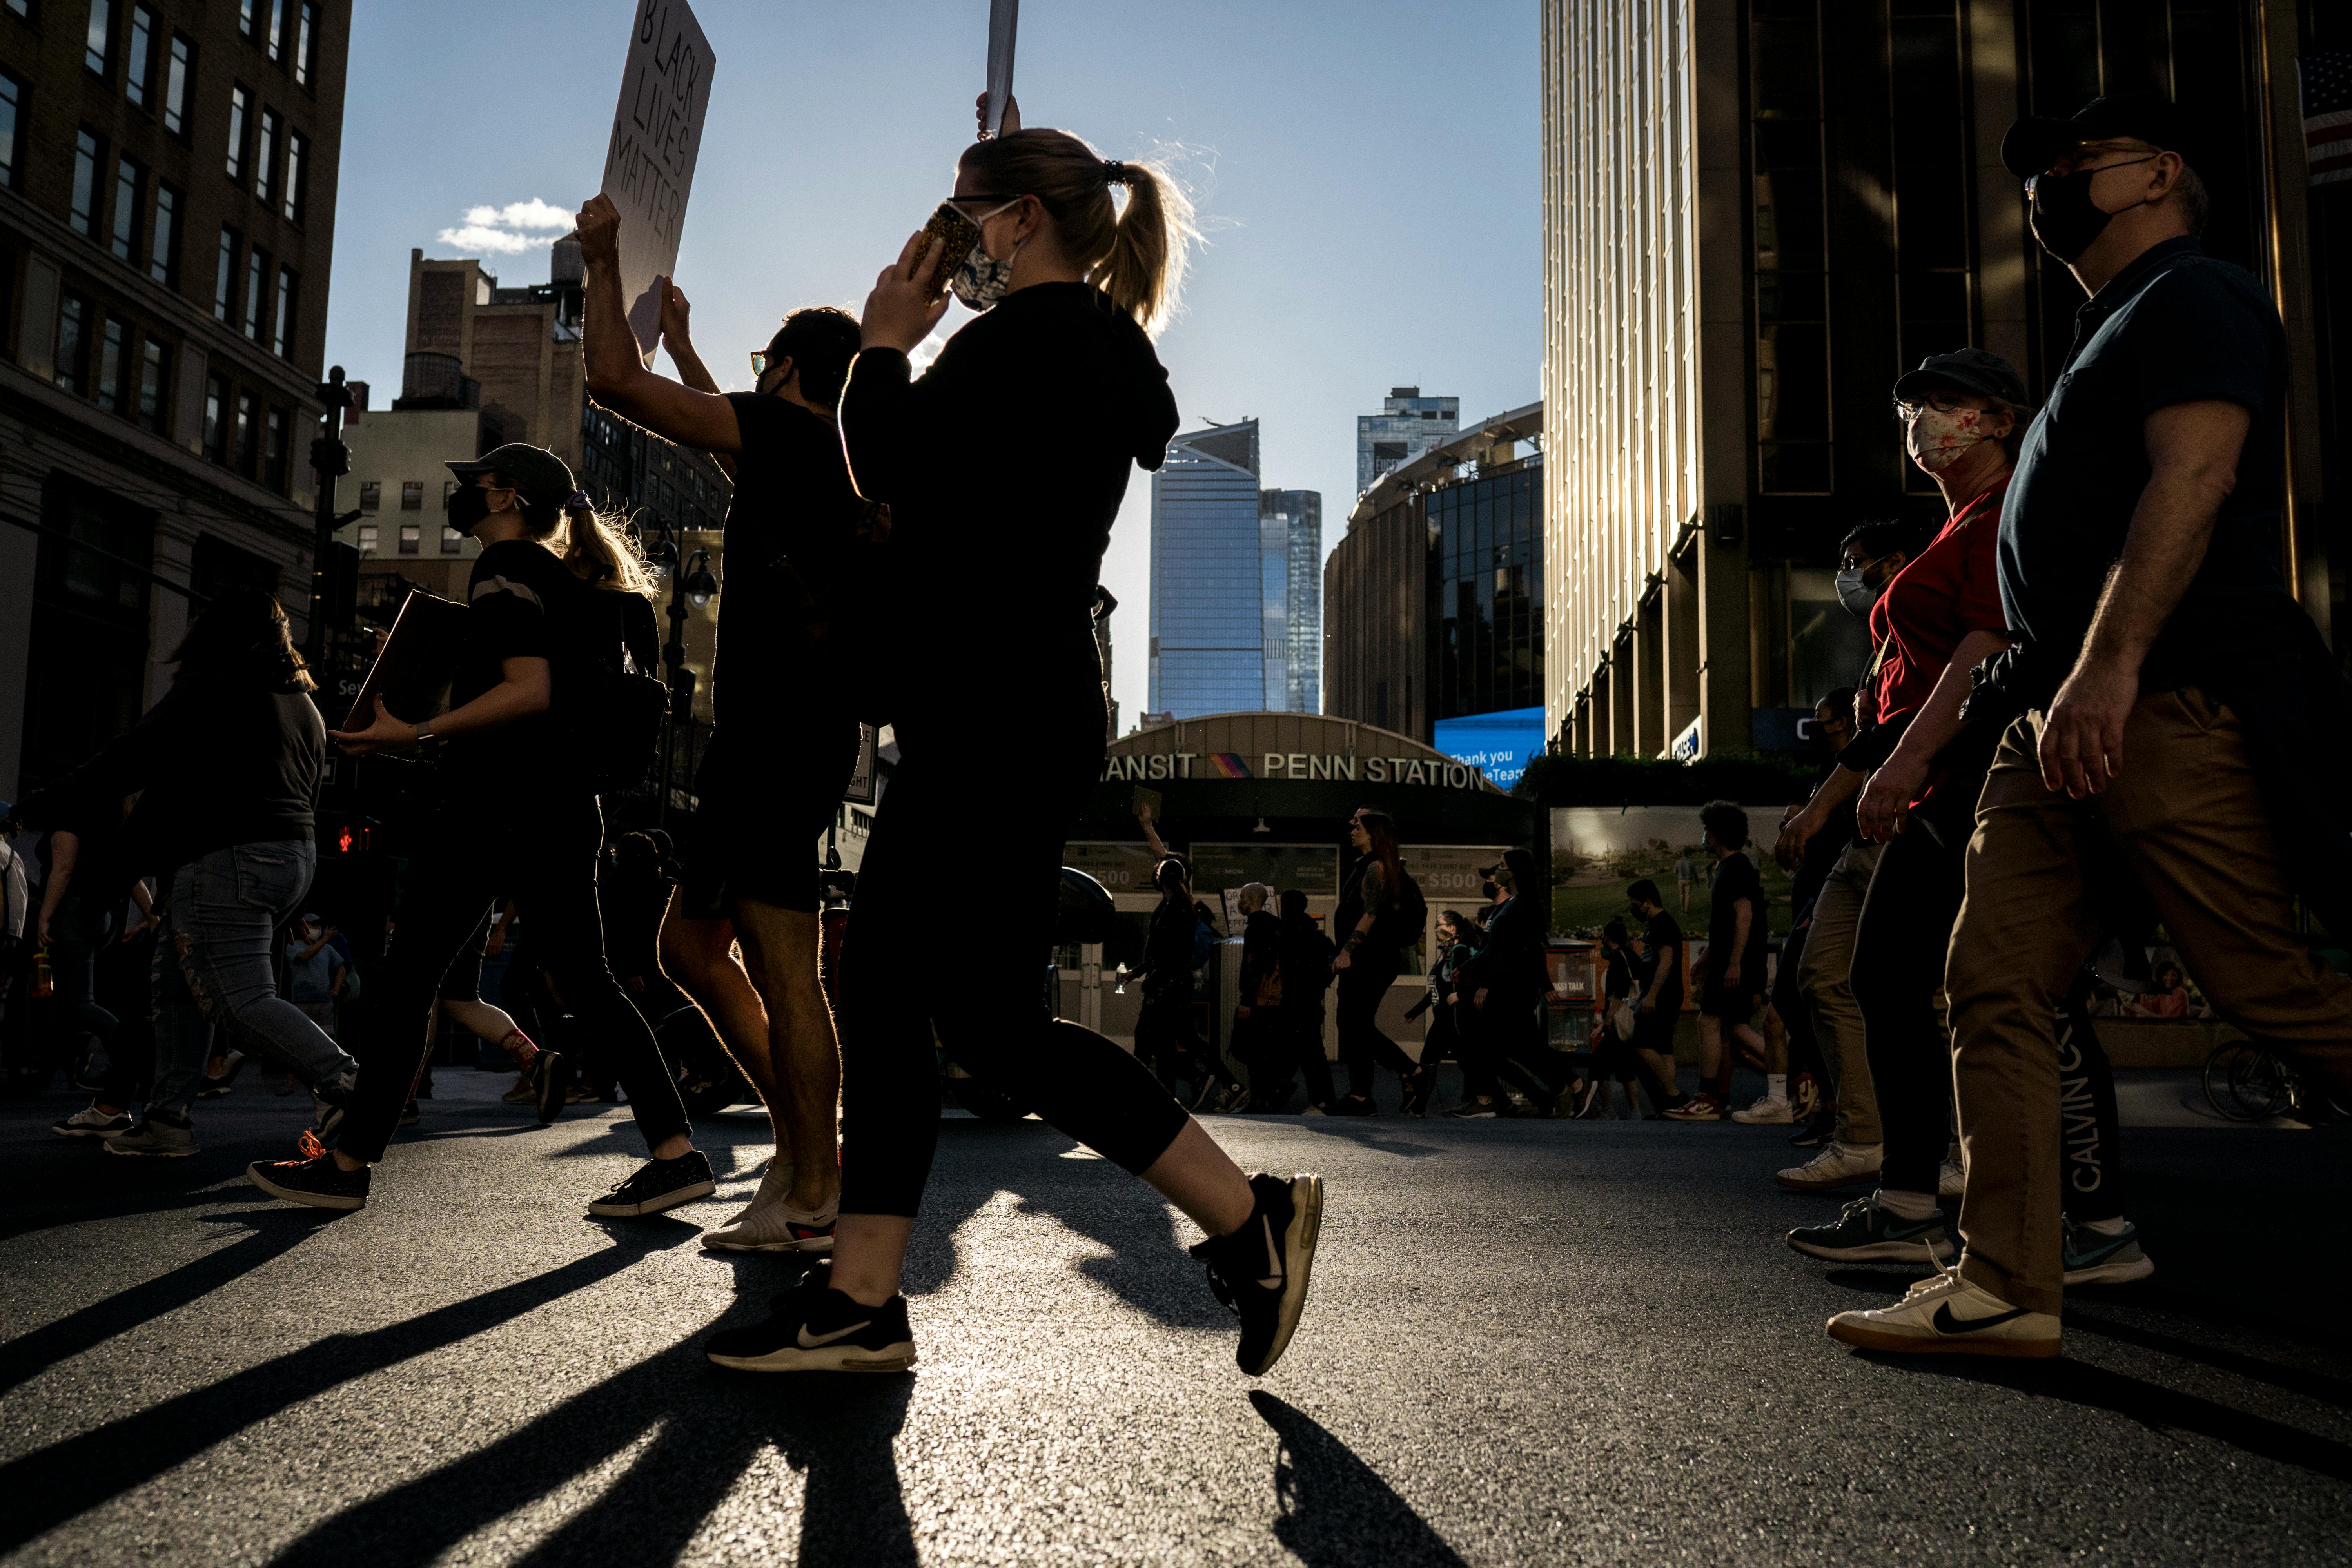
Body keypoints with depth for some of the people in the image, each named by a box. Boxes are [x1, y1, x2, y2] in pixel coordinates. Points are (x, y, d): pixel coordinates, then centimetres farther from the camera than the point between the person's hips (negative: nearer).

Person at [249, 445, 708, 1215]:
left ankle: (348, 1164, 8)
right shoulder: (574, 584, 20)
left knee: (407, 977, 0)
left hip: (494, 804, -9)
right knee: (587, 982, 7)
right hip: (567, 811, 9)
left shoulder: (506, 565, -7)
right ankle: (677, 1153, 1)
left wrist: (419, 734, -19)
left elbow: (530, 690, -19)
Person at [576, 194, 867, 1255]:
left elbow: (613, 380, -5)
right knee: (692, 944, 14)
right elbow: (733, 446, 43)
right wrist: (681, 342, 54)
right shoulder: (832, 457, 21)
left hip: (779, 735, -10)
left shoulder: (787, 430, -5)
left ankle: (815, 1199, -5)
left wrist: (603, 264, 11)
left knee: (782, 966, -9)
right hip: (779, 734, 10)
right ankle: (803, 1142, 18)